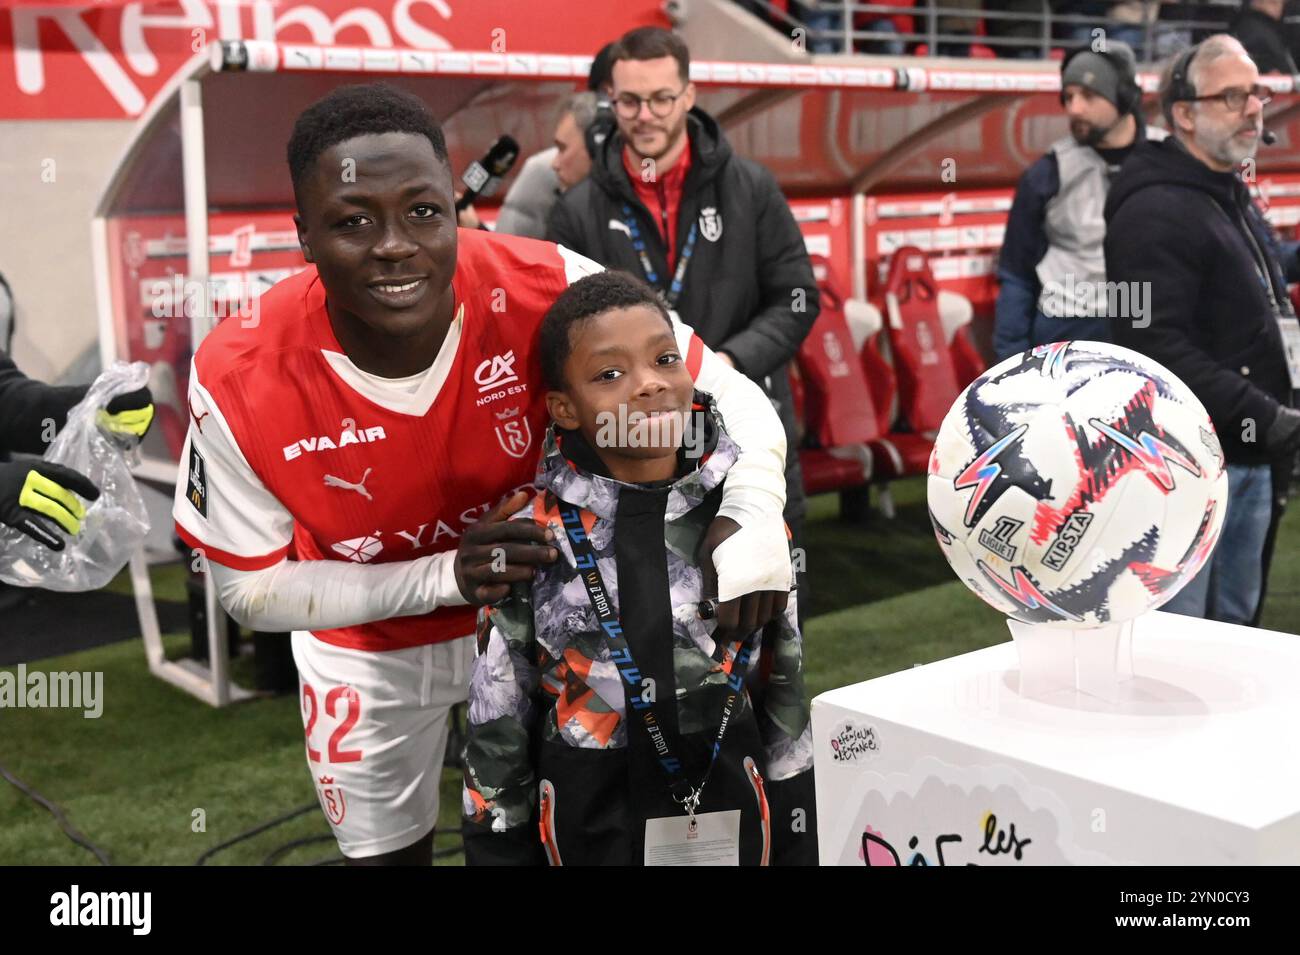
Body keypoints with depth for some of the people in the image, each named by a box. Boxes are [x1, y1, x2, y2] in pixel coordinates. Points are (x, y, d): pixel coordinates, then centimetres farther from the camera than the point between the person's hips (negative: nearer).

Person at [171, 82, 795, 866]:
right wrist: (443, 576, -30)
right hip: (370, 647, 0)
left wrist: (753, 518, -41)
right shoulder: (241, 383, -30)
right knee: (388, 851, 21)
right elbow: (252, 589, -17)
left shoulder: (549, 294, -32)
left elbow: (728, 395, -20)